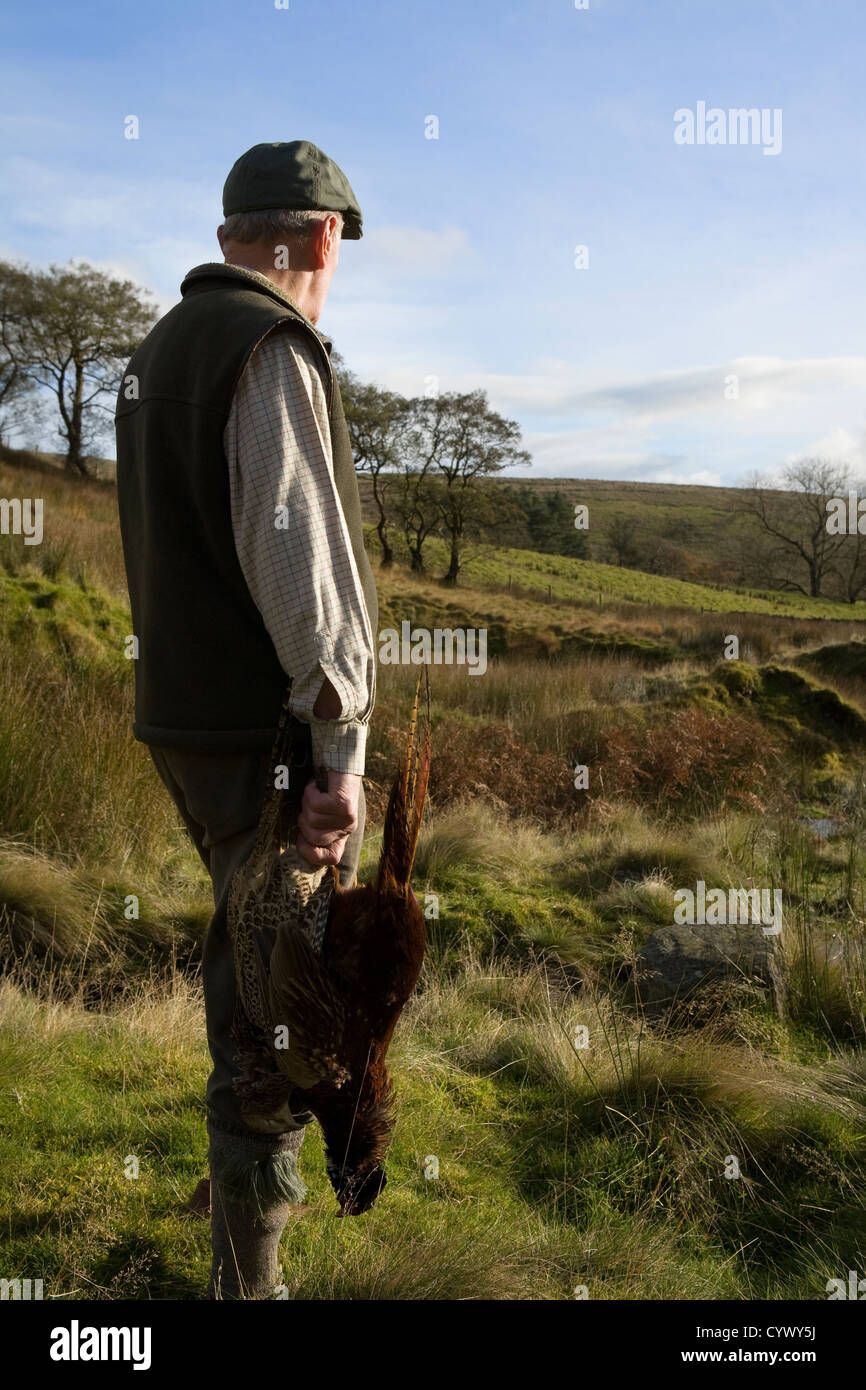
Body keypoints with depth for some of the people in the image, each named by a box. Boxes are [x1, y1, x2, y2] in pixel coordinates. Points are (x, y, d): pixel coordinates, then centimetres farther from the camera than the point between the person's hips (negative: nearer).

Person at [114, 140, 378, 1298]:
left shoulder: (162, 349, 14)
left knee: (248, 934, 25)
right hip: (266, 730, -10)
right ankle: (247, 1268, 13)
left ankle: (244, 1168, 44)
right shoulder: (273, 350, -14)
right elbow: (301, 560, -23)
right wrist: (341, 750, -20)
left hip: (185, 717, 10)